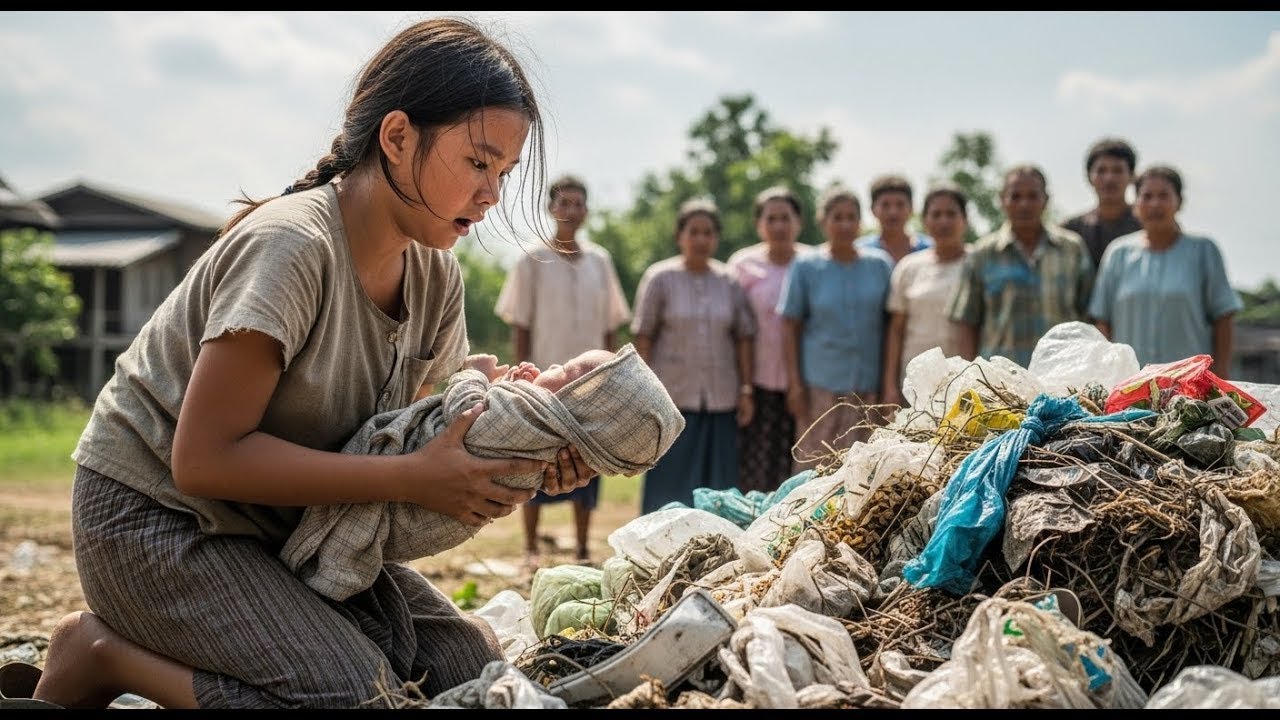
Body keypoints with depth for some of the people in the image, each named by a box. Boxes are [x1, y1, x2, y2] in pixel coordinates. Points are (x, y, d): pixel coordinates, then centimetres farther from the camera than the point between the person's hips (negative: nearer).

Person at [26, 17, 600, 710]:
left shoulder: (436, 276, -1)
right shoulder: (290, 246, -25)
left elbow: (425, 437, 3)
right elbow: (205, 458, -28)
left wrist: (523, 454, -18)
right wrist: (414, 478, -29)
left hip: (288, 523, 8)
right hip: (154, 516, -8)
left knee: (467, 660, -1)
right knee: (358, 693, -24)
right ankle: (102, 653, -3)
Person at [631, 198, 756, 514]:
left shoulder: (730, 283, 7)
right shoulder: (659, 278, -1)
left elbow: (743, 338, 9)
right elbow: (642, 338, -2)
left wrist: (746, 390, 3)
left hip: (720, 399, 3)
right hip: (672, 398, -3)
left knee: (716, 483, 5)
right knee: (669, 478, 0)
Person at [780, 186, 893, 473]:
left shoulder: (880, 264, 7)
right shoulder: (806, 266, 3)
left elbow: (890, 323, 10)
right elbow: (792, 328, 4)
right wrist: (795, 382, -2)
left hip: (868, 383, 1)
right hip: (819, 383, -1)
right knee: (814, 461, -1)